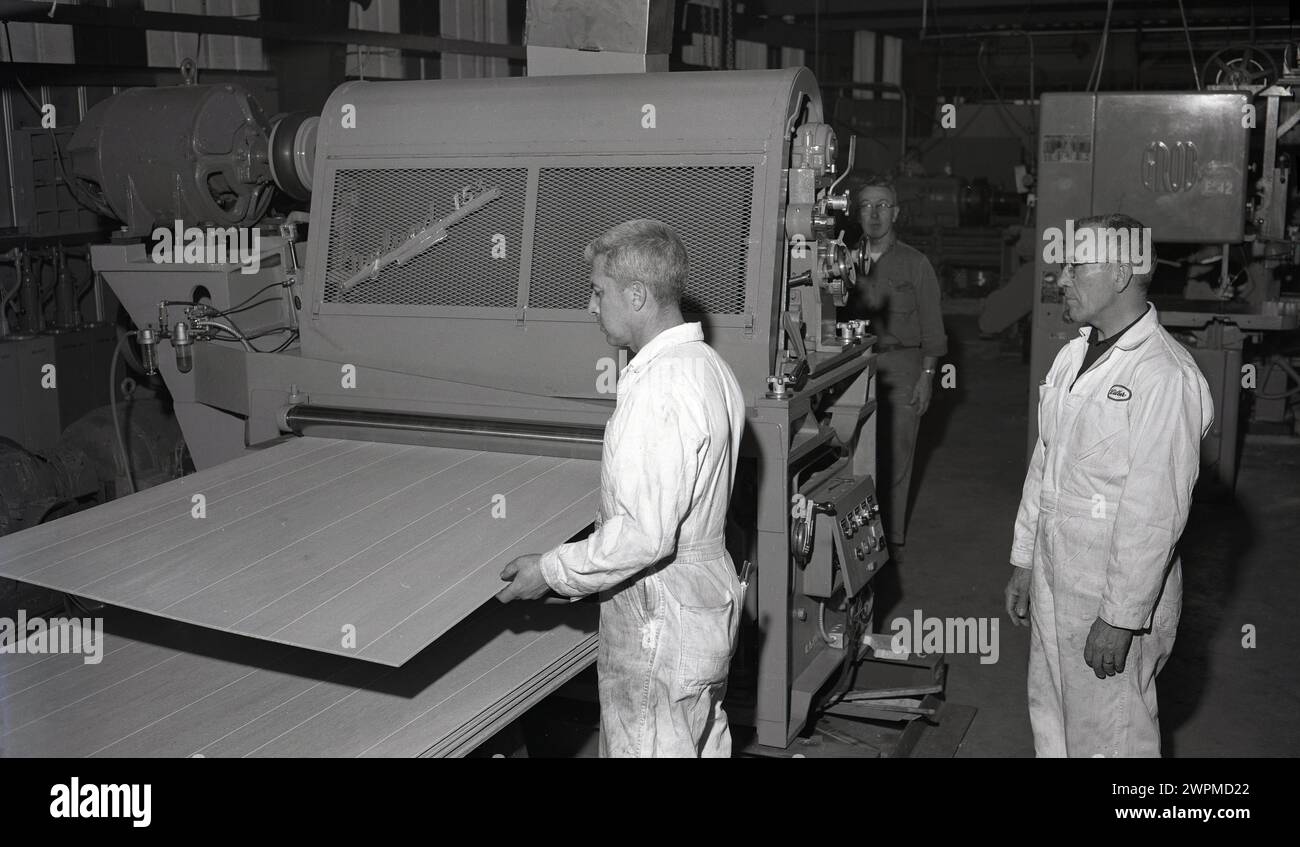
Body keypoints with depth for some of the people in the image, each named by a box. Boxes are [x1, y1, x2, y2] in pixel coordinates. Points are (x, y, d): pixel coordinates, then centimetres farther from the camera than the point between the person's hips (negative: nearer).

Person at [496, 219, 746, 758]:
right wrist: (605, 522, 21)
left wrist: (549, 573, -18)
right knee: (704, 743, 21)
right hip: (708, 601, 10)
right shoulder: (709, 365, 7)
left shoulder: (656, 389, -25)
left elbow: (645, 535, -29)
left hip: (658, 624, -10)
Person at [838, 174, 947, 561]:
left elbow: (931, 326, 3)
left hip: (901, 365, -2)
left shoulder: (915, 263, 5)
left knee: (895, 457, -2)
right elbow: (836, 318, 12)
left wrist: (927, 375, -4)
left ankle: (892, 540, 7)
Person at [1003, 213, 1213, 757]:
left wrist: (1120, 618, -20)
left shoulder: (1165, 376, -20)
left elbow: (1156, 512, -22)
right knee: (1051, 719, 19)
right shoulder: (1072, 357, 10)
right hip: (1055, 582, 8)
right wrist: (1024, 562, 17)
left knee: (1107, 737, 6)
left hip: (1119, 596, -8)